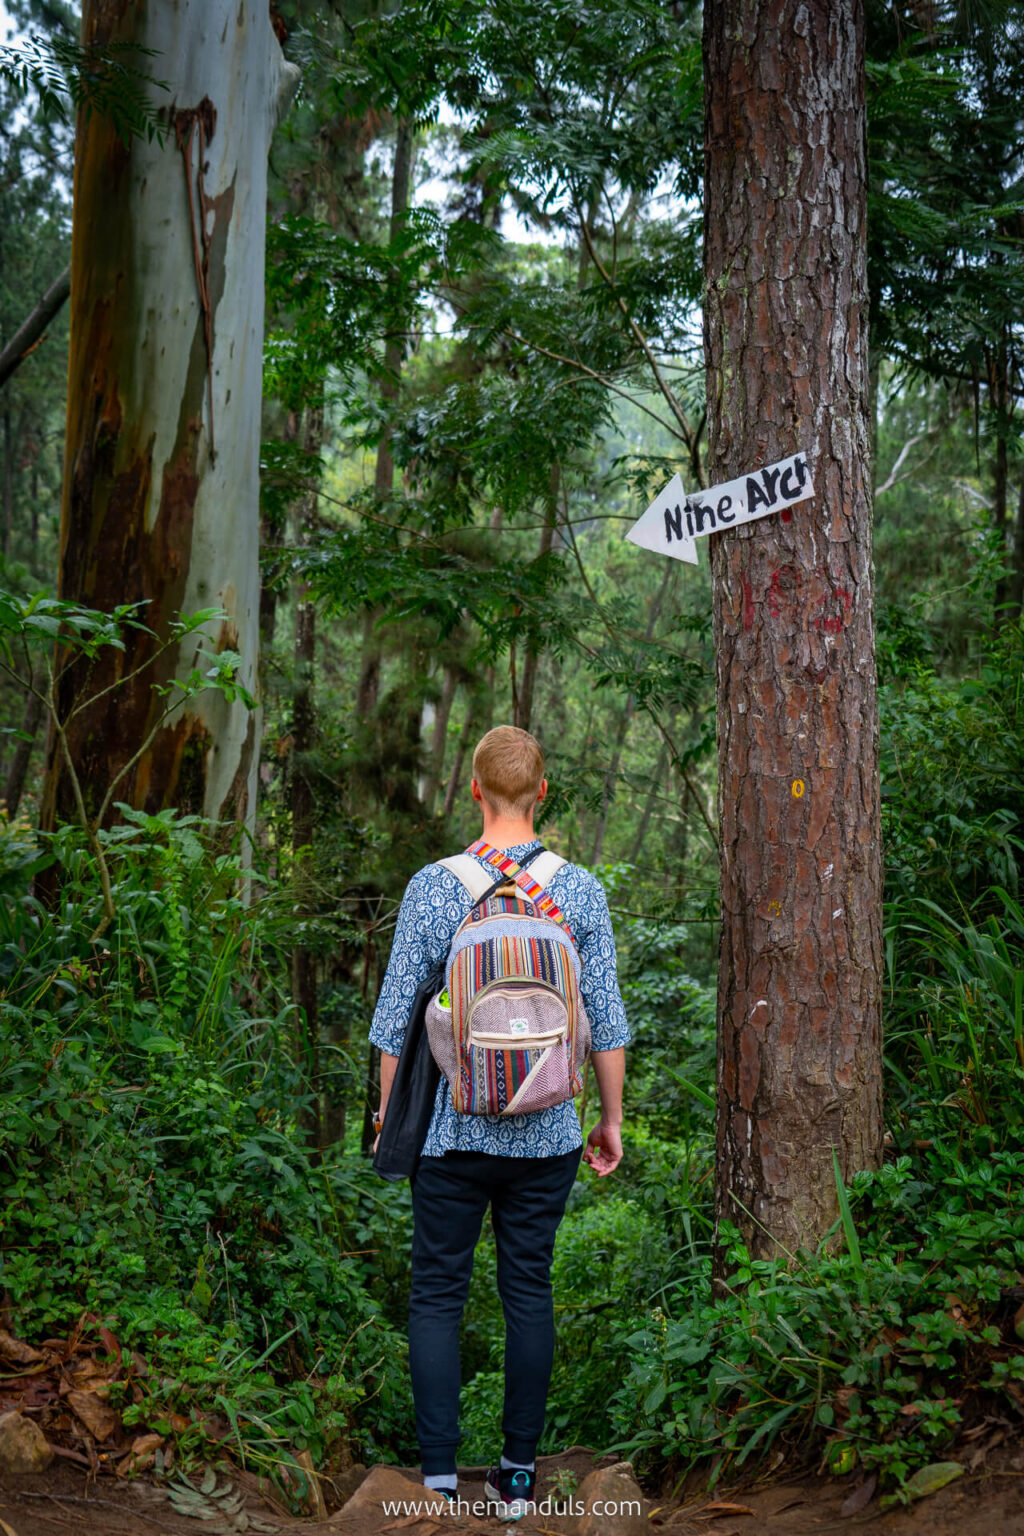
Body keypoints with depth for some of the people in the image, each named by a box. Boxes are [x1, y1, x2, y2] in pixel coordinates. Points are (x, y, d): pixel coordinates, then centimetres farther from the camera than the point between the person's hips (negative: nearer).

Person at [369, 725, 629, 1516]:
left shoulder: (432, 887, -7)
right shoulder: (581, 890, -3)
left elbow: (398, 1019, -3)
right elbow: (606, 1020, -1)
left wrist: (389, 1114, 11)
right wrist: (612, 1121, 10)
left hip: (452, 1129, -1)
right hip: (546, 1132, 1)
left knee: (437, 1294, 8)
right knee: (530, 1291, 11)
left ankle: (440, 1473, 8)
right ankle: (519, 1472, 18)